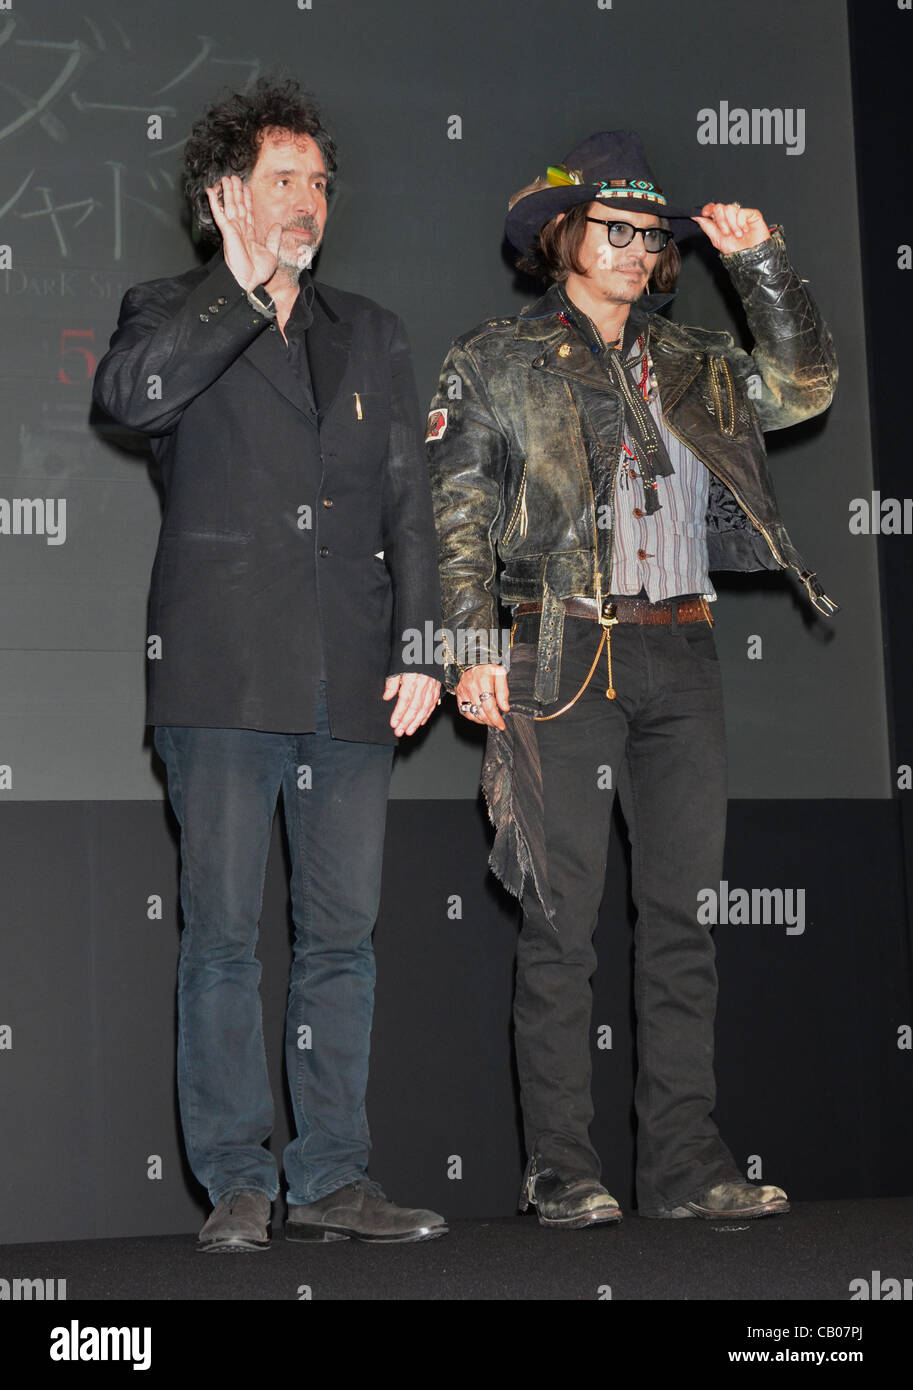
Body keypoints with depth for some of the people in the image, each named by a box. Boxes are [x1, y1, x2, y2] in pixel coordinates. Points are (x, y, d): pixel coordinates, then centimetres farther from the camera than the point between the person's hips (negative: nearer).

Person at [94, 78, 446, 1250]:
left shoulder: (369, 336, 20)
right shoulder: (172, 318, 9)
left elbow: (408, 504, 15)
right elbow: (125, 392, -15)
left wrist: (418, 650, 6)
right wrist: (242, 294, -14)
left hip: (350, 685, 4)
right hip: (225, 677, -4)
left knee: (342, 935, 5)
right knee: (223, 935, -2)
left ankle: (332, 1180, 11)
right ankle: (236, 1183, 5)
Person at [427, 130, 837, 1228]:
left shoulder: (690, 365, 20)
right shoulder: (495, 362, 7)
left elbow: (804, 386, 12)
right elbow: (458, 511, 1)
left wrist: (758, 260, 4)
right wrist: (473, 644, -10)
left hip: (680, 654, 4)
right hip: (563, 657, -4)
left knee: (682, 912, 3)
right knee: (562, 918, -4)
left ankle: (685, 1164, 8)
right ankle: (562, 1171, 2)